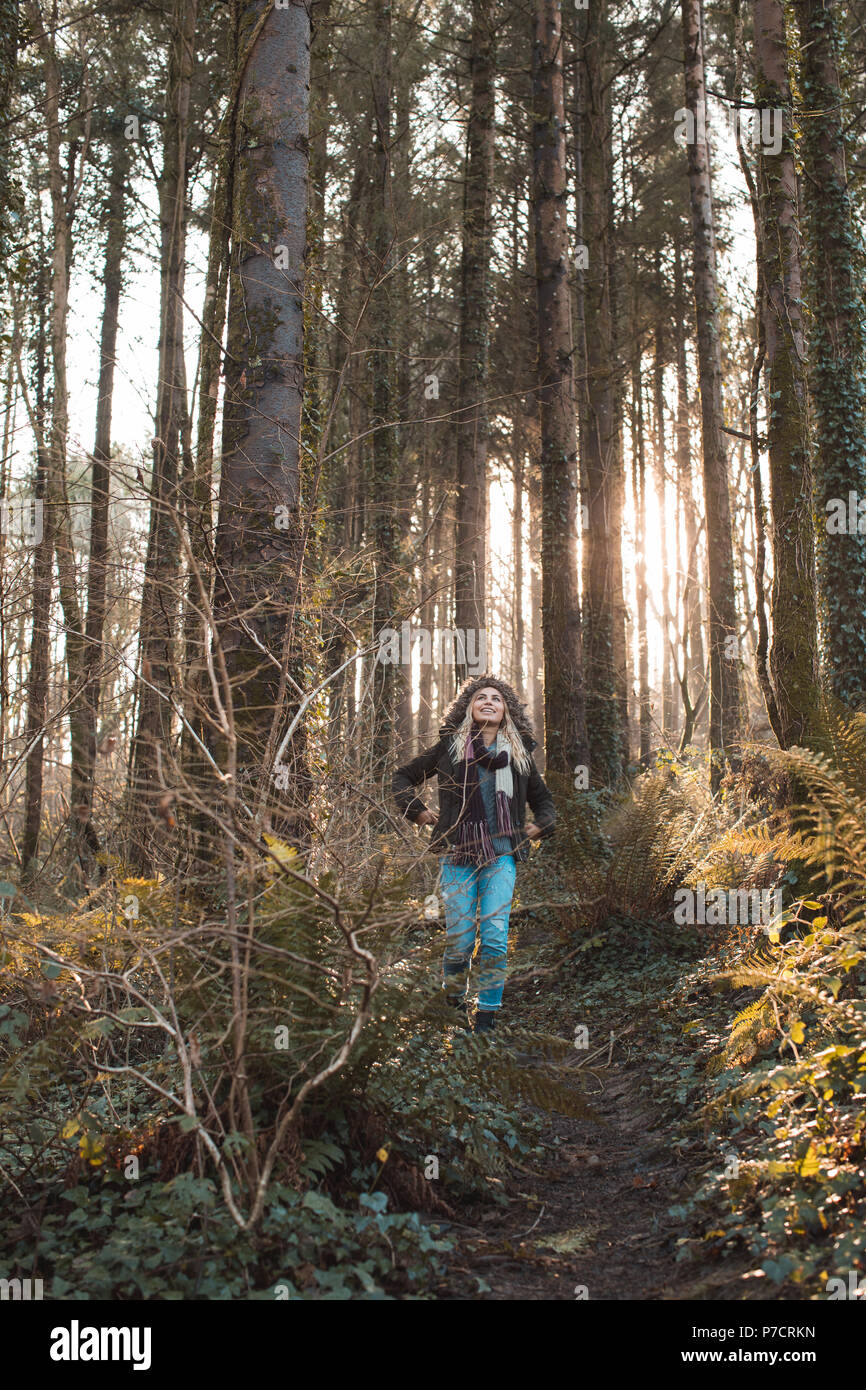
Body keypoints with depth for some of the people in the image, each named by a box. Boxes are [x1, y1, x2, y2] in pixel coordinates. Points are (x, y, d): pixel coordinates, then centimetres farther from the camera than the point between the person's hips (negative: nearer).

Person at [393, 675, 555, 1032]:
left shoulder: (519, 752, 14)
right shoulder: (450, 746, 8)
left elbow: (543, 800, 28)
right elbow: (403, 777, 17)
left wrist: (540, 825, 11)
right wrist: (417, 811, 5)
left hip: (501, 857, 1)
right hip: (458, 855, -1)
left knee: (495, 938, -10)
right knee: (459, 939, -4)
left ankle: (487, 1017, 2)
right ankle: (453, 1000, 25)